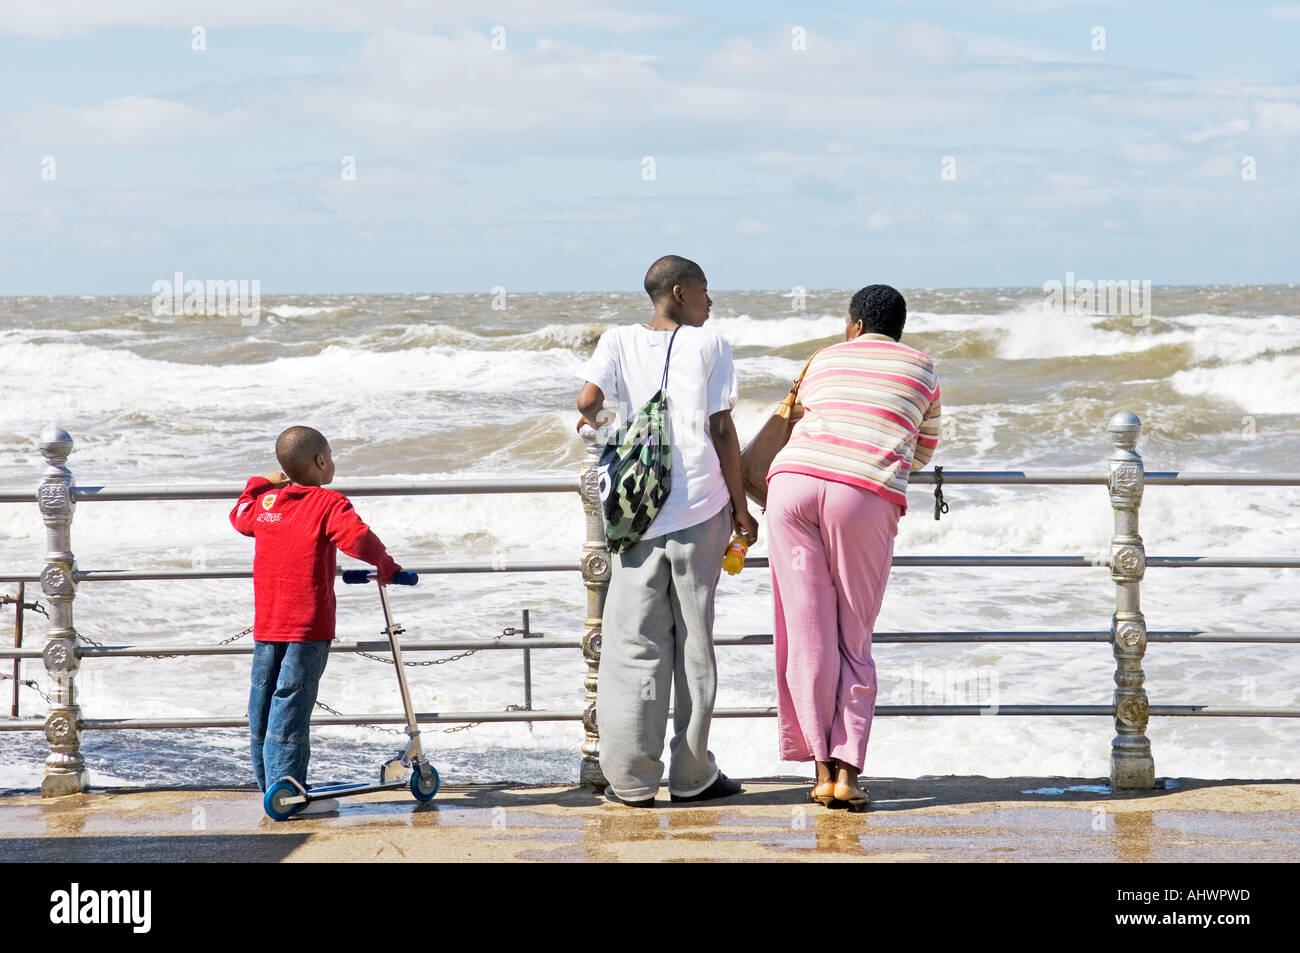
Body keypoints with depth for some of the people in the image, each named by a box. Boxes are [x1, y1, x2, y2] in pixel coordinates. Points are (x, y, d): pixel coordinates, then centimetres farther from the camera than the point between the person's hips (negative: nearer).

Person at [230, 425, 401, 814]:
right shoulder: (328, 503, -9)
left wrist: (260, 484, 44)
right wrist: (386, 567, -8)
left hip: (265, 625, 6)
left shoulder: (265, 502, 9)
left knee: (264, 702, 12)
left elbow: (240, 516, 31)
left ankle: (269, 784, 20)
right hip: (307, 624, -6)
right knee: (291, 705, -6)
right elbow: (358, 539, -23)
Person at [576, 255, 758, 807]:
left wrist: (601, 422, 16)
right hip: (700, 512, -1)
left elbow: (588, 400, -7)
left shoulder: (619, 342, 7)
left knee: (634, 645, 4)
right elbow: (722, 431, -2)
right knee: (694, 642, 6)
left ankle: (632, 779, 0)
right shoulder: (709, 346, 2)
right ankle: (691, 775, 10)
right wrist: (740, 507, 5)